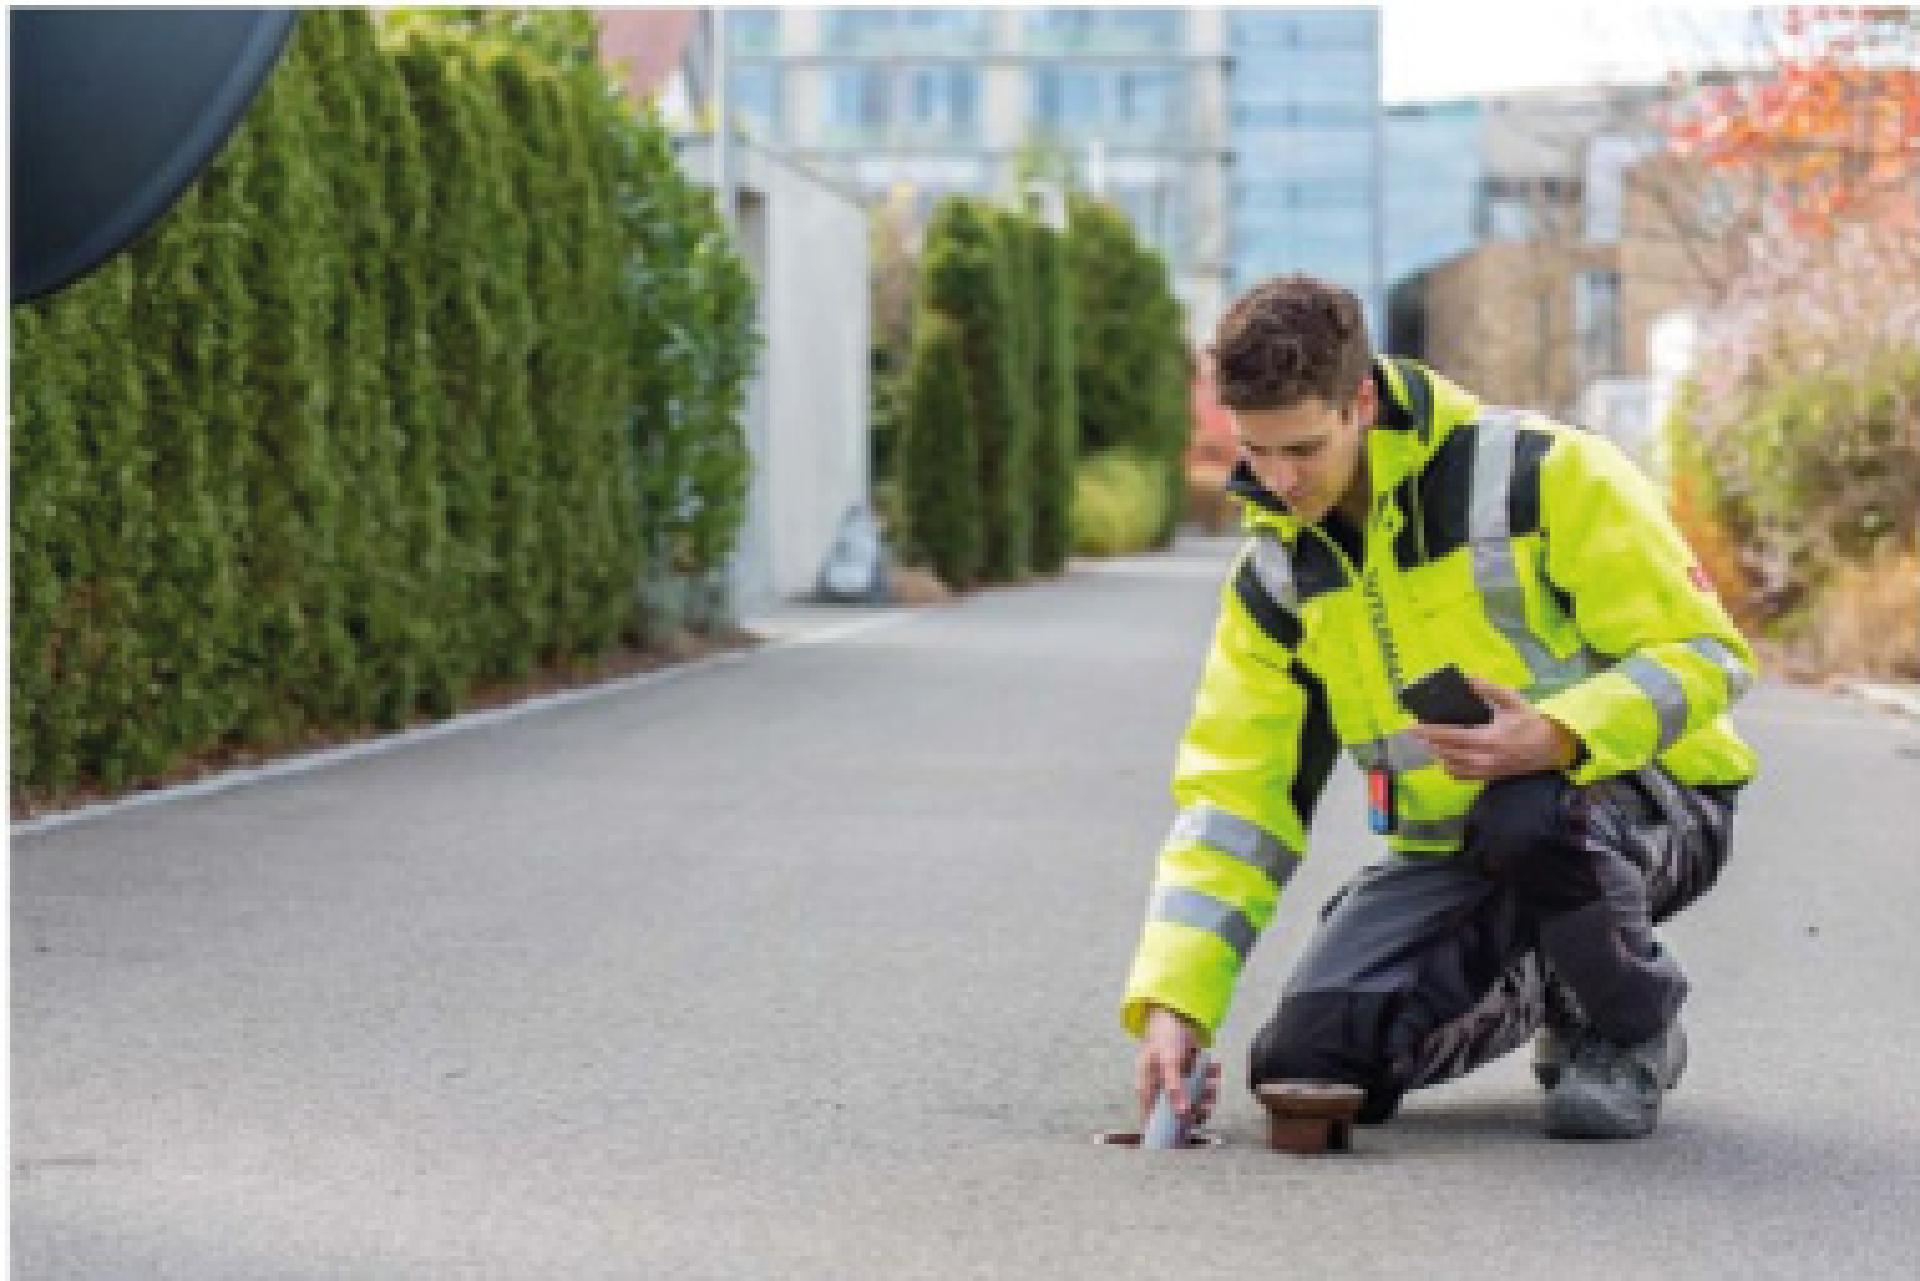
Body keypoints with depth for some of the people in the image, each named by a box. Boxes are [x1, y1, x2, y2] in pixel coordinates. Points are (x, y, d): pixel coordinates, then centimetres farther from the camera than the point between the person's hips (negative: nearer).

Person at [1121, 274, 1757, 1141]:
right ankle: (1542, 994, 15)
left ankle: (1638, 1034, -7)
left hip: (1644, 806, -5)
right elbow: (1233, 798, 0)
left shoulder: (1542, 474, -16)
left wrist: (1559, 737, -34)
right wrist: (1171, 1003, -12)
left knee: (1528, 817, -40)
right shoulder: (1275, 577, 0)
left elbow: (1704, 652, -15)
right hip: (1451, 854, 5)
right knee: (1308, 1058, -17)